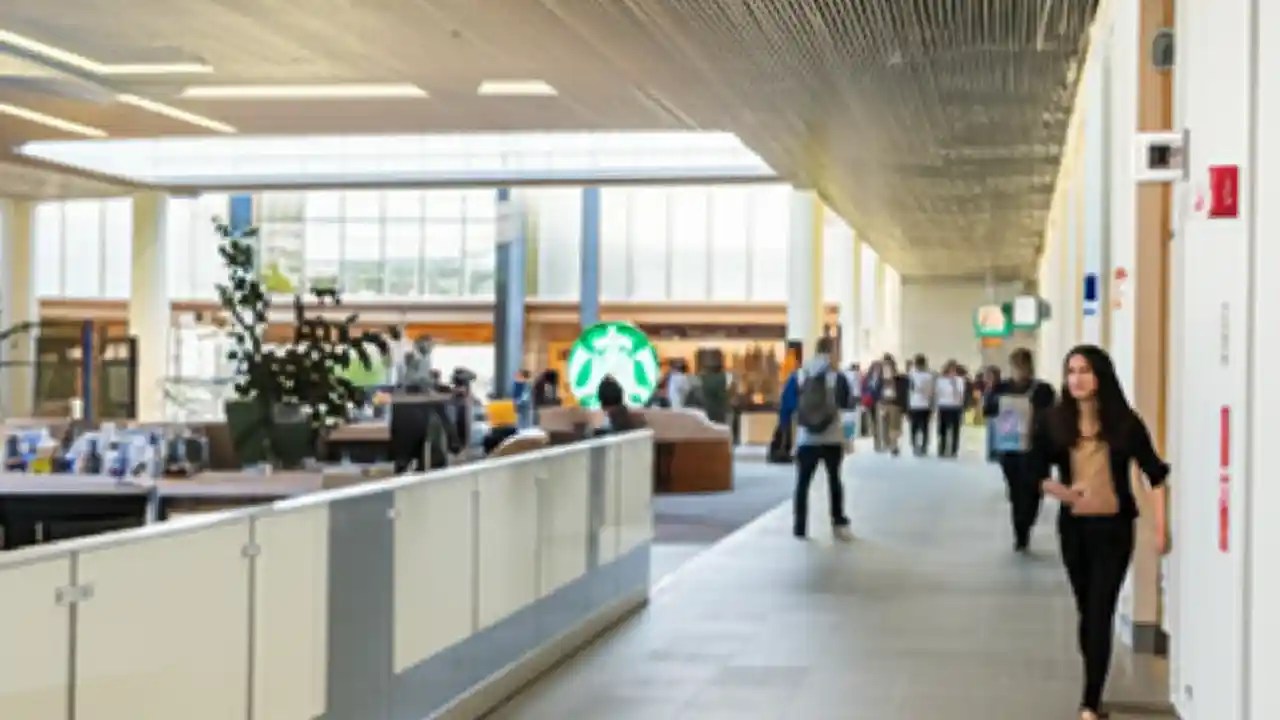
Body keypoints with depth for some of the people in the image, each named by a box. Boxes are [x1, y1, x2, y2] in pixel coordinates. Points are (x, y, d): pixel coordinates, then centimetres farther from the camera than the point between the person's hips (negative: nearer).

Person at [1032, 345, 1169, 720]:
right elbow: (1036, 470, 6)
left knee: (1100, 612, -8)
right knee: (1086, 610, 13)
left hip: (1114, 527, -3)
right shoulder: (1056, 423, -1)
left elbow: (1155, 474, -2)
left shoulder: (1125, 423, -6)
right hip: (1073, 527, 3)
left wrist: (1161, 526, -9)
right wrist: (1060, 491, -15)